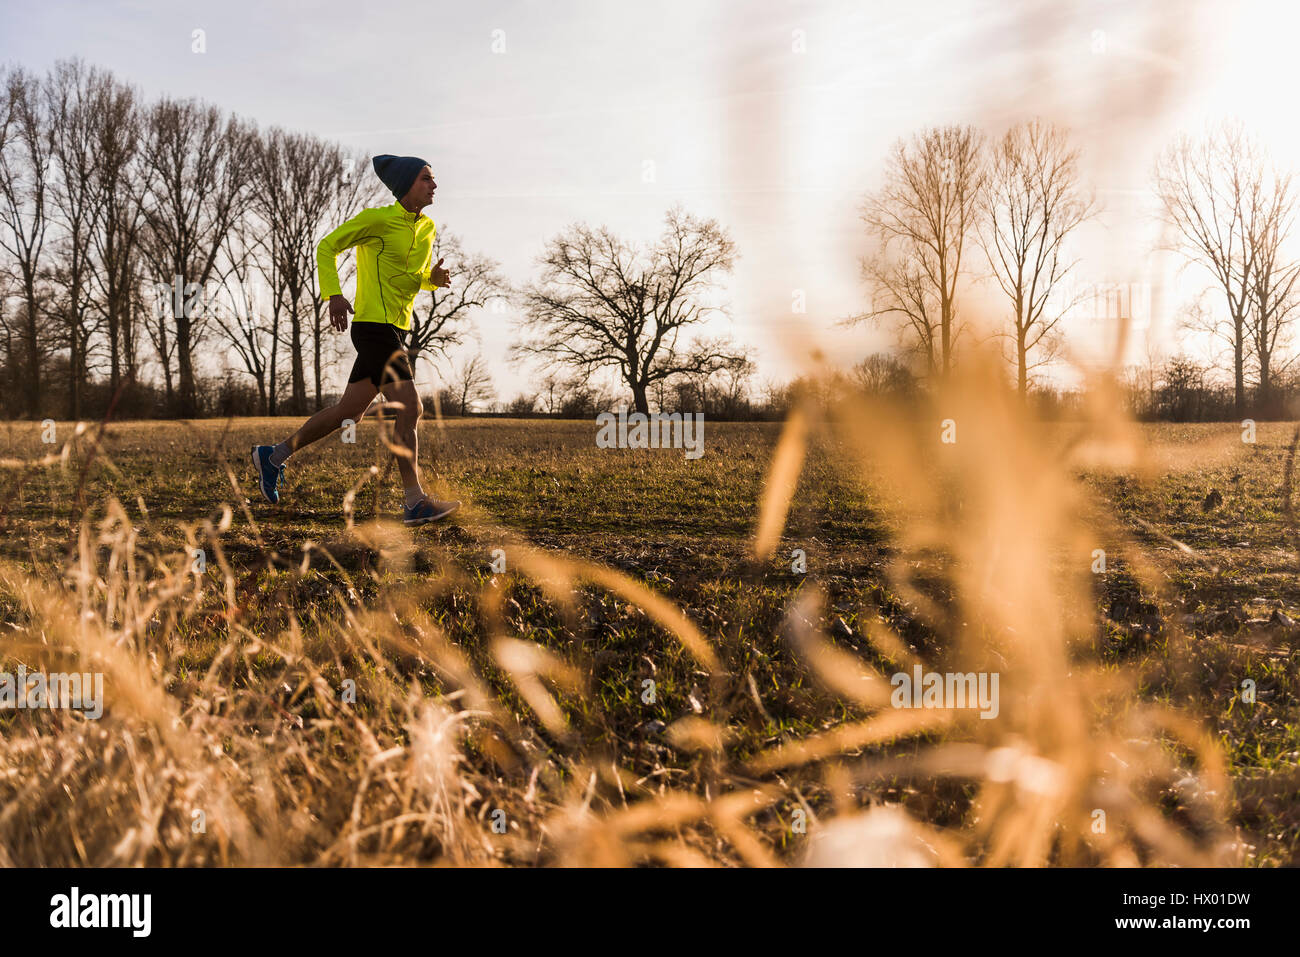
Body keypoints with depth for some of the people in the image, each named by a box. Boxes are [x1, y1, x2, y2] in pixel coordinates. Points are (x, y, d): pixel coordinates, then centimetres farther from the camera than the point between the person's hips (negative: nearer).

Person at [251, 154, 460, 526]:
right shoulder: (378, 219, -8)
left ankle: (274, 456, 26)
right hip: (375, 326, -9)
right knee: (411, 409, -14)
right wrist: (334, 295, -14)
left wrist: (436, 278, 1)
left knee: (349, 413, 12)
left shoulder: (427, 227, 15)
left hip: (395, 331, 9)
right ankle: (416, 503, -12)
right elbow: (327, 247, -2)